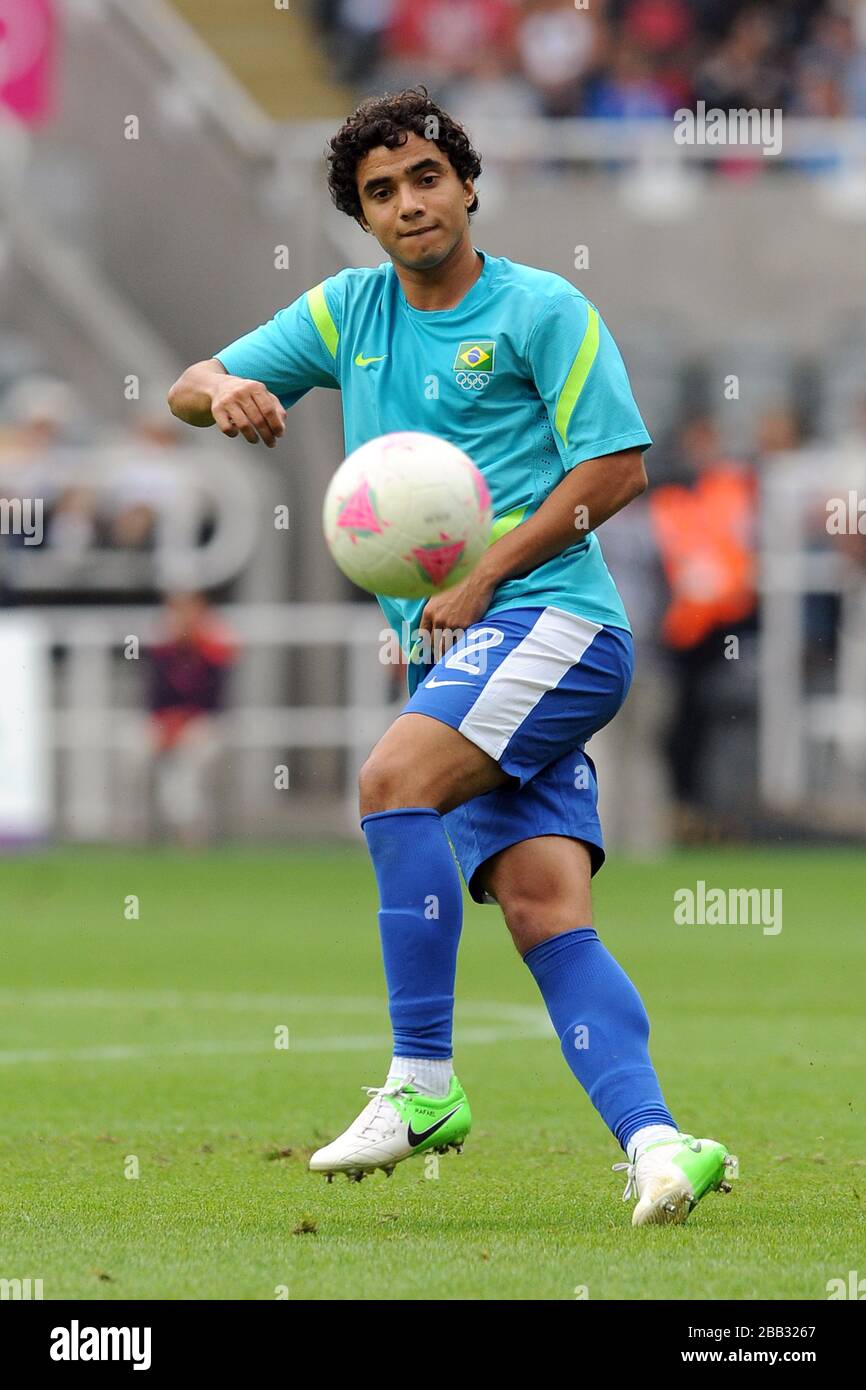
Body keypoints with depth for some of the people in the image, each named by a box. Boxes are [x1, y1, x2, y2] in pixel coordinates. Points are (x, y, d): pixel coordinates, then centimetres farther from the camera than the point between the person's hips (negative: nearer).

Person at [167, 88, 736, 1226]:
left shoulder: (542, 310, -1)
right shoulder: (346, 313, 16)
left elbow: (619, 465, -6)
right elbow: (190, 388, 15)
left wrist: (483, 580, -11)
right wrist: (225, 393, -10)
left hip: (553, 620, -6)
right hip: (451, 658, 6)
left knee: (395, 778, -27)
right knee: (542, 906, -9)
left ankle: (423, 1082, -24)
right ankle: (652, 1139, -20)